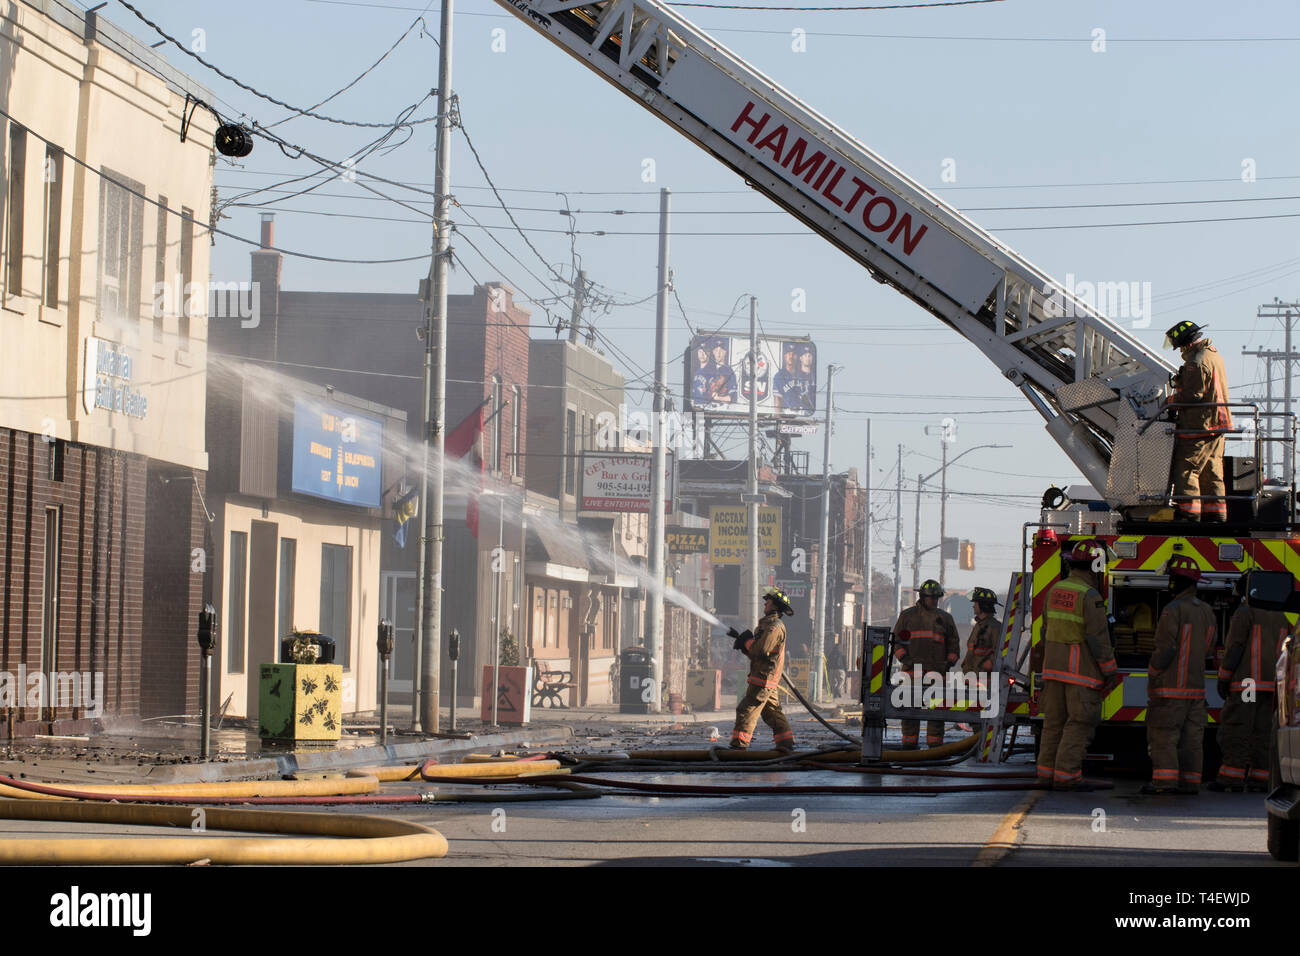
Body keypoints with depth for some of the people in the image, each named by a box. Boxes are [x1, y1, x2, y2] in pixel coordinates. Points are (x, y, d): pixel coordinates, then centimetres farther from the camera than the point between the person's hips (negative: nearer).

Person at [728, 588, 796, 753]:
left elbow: (761, 650, -24)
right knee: (773, 712, 14)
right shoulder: (767, 624, 20)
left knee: (746, 710, -10)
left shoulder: (775, 626, -14)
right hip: (768, 682, 10)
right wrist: (742, 639, 10)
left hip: (763, 679, -10)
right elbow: (755, 653, 22)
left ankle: (739, 744, -11)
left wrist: (747, 640, -7)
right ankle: (786, 744, 15)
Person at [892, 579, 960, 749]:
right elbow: (896, 640, 9)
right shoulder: (907, 616, 10)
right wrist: (904, 658, -6)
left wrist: (949, 663, 2)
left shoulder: (945, 618, 14)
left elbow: (954, 644, 17)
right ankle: (909, 742, 2)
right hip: (911, 669, -1)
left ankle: (935, 743, 0)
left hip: (936, 670, 1)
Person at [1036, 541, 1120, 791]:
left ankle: (1047, 772, 12)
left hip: (1054, 667, 7)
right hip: (1082, 668, -7)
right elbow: (1098, 639, -17)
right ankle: (1066, 776, -6)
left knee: (1054, 721, 11)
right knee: (1079, 723, -3)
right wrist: (1111, 671, -10)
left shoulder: (1056, 590, 8)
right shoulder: (1090, 597, -15)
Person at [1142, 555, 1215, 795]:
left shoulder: (1173, 611, -13)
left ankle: (1165, 779, -11)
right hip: (1196, 685, 7)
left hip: (1171, 685, -7)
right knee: (1191, 735, 8)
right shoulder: (1206, 611, 11)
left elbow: (1165, 648, -16)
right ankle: (1190, 781, 7)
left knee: (1164, 733, -5)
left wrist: (1153, 676, -8)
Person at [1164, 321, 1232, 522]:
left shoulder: (1197, 363, -17)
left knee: (1186, 469, -7)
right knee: (1211, 472, 13)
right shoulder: (1214, 356, 16)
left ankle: (1188, 512, -11)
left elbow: (1192, 397, -20)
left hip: (1199, 426, -10)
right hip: (1217, 424, 10)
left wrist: (1171, 401, -5)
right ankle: (1216, 514, 15)